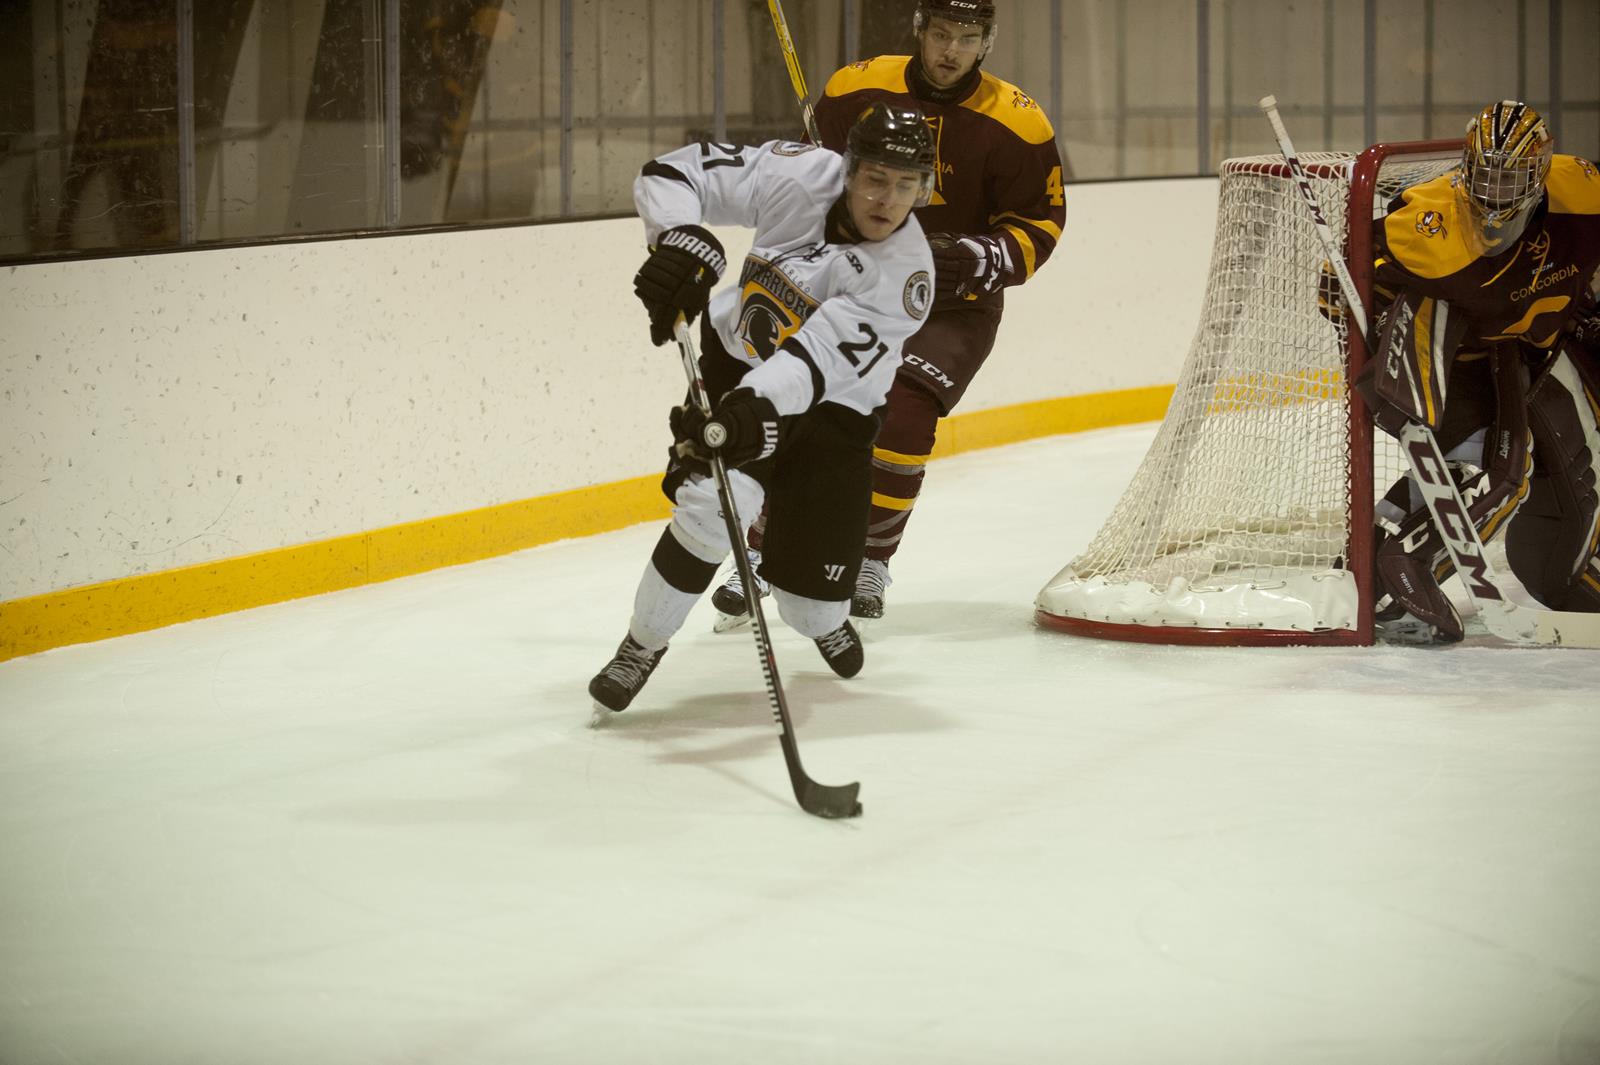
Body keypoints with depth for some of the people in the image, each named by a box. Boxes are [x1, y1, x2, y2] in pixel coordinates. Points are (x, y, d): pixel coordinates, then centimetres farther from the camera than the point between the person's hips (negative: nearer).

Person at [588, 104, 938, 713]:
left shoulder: (904, 274, -28)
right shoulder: (799, 177, -22)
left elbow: (819, 358, -40)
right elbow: (675, 172, -17)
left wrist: (759, 407, -56)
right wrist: (682, 242, -37)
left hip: (830, 411, -1)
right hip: (736, 362, 1)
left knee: (811, 599, -1)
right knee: (715, 505, -26)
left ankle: (824, 618, 41)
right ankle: (644, 644, -3)